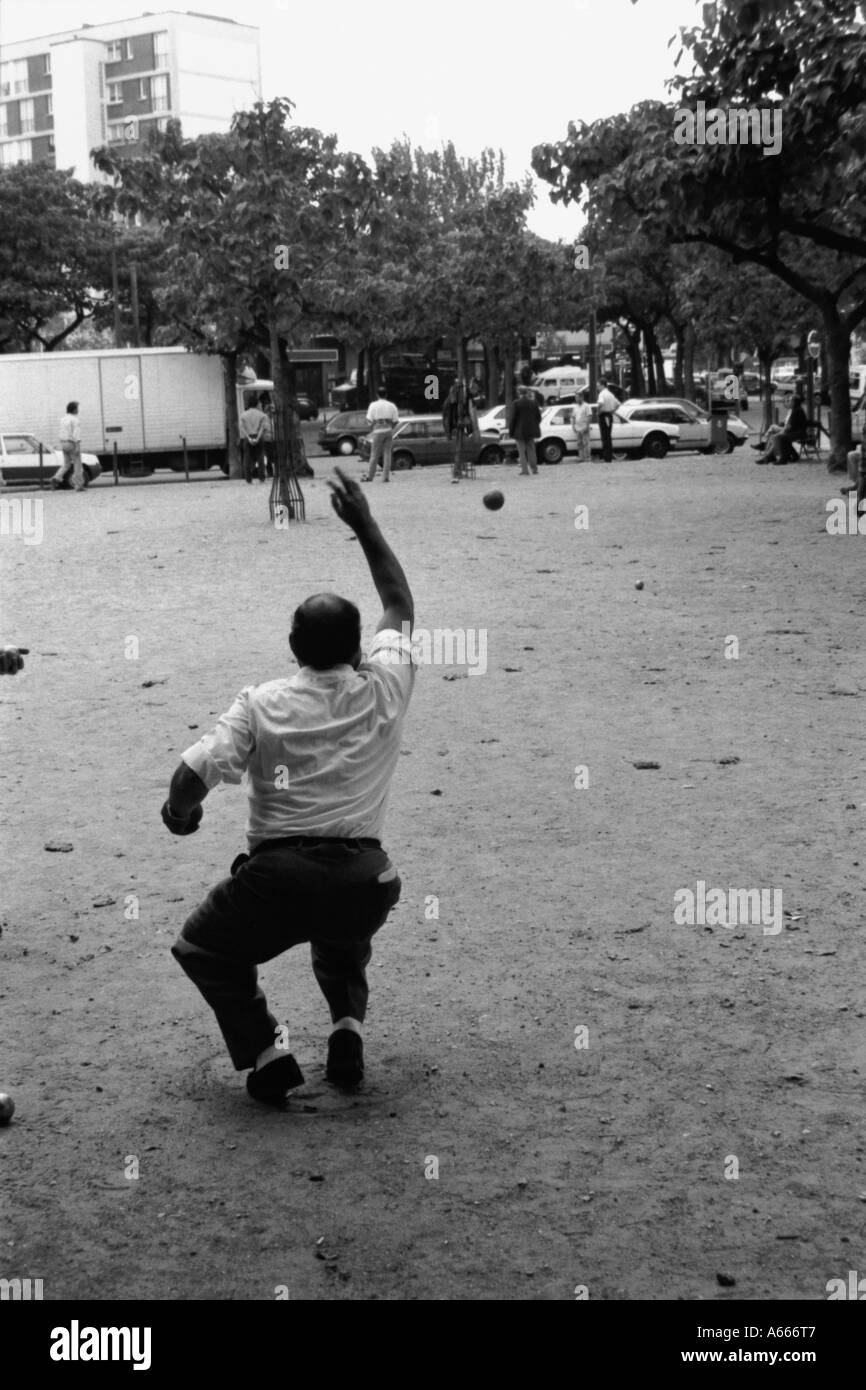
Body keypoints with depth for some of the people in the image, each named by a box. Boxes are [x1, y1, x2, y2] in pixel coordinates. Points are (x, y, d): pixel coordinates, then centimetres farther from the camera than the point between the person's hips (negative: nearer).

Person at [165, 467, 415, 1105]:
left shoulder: (261, 704, 0)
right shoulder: (385, 689, 6)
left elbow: (193, 774, -9)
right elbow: (401, 607, 22)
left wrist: (179, 812, 13)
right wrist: (365, 525, 26)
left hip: (277, 876, -3)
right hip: (364, 879, 3)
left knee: (203, 949, 24)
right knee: (343, 938, 38)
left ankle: (267, 1052, 5)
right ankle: (349, 1028, 11)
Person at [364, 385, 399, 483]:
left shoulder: (374, 405, -4)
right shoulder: (392, 406, 4)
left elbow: (370, 421, -7)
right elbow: (396, 421, 4)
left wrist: (371, 432, 3)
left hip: (378, 431, -2)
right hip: (388, 431, 2)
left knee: (374, 455, 3)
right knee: (387, 454, 5)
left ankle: (370, 477, 5)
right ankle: (386, 477, 3)